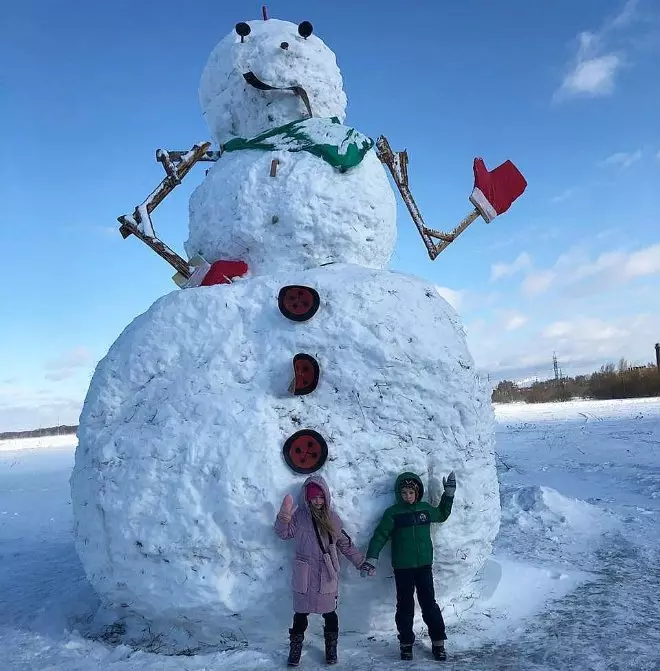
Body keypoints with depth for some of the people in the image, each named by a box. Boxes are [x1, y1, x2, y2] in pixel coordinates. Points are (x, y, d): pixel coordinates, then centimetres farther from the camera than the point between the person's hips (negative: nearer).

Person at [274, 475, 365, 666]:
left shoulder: (332, 518, 5)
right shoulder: (299, 516, -2)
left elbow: (345, 544, 13)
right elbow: (283, 533, -13)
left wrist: (361, 562, 10)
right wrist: (283, 517, -33)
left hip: (328, 575, 2)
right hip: (305, 575, -2)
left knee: (330, 612, 8)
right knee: (301, 613, 6)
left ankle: (331, 650, 26)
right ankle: (295, 650, 22)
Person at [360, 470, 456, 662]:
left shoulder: (425, 508, 3)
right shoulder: (393, 513, -6)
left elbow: (442, 515, 23)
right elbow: (380, 536, -8)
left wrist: (449, 494, 15)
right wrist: (371, 559, -16)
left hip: (424, 566, 2)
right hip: (402, 568, -2)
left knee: (429, 603, 5)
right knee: (405, 606, 9)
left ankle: (438, 642, 17)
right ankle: (406, 643, 22)